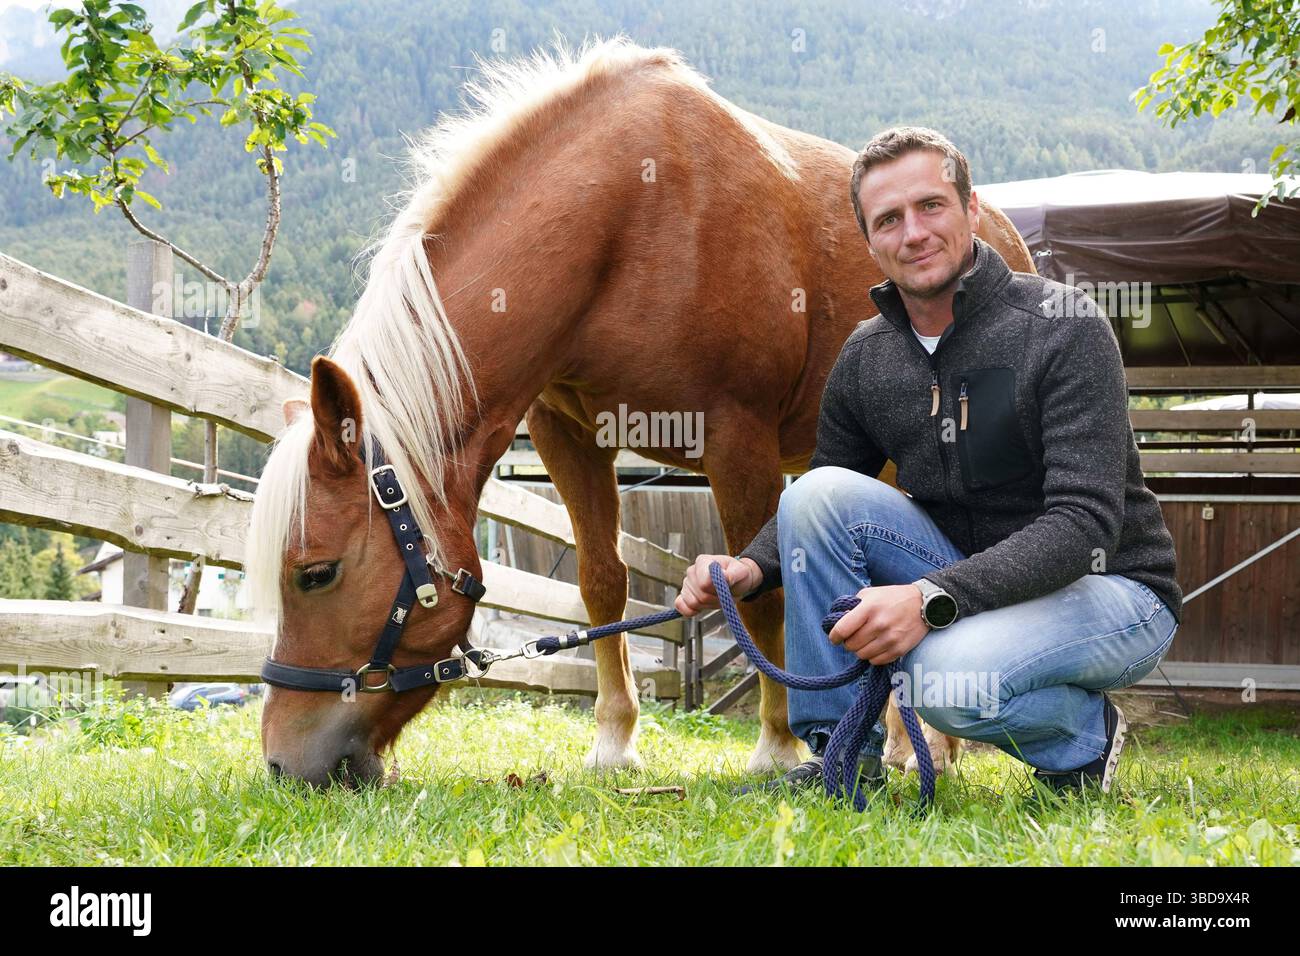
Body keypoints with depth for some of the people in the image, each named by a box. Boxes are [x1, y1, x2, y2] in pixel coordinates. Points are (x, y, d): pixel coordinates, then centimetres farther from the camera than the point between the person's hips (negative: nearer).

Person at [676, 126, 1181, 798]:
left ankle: (1084, 737, 0)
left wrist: (931, 599, -38)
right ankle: (840, 758, -6)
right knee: (817, 494, -15)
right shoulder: (865, 356, 0)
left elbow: (1084, 522, -26)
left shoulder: (1064, 327, -18)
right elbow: (819, 503, 10)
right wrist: (752, 567, -14)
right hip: (968, 580, 6)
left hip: (1110, 590, -6)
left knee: (945, 676, -35)